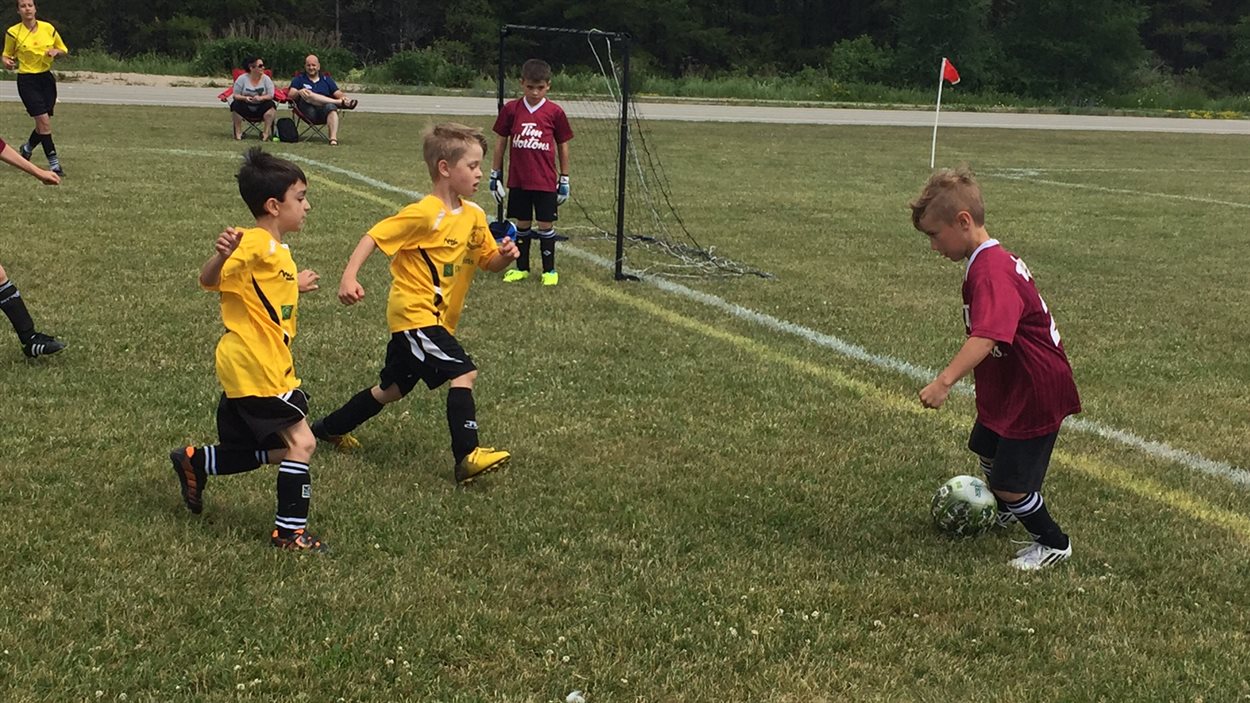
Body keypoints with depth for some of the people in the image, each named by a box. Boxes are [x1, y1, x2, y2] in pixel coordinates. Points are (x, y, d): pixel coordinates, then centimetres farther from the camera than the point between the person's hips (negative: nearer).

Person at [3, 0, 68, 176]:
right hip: (27, 80, -4)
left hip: (47, 78, 4)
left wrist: (56, 51, -8)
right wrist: (7, 63, -17)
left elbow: (64, 50, 14)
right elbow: (7, 56, 6)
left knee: (43, 123, 9)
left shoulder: (48, 28, 2)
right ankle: (53, 162, -10)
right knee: (43, 120, -15)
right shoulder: (13, 33, -5)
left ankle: (27, 148, 39)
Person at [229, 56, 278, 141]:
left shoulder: (266, 79, -3)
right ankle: (238, 132, -15)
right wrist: (244, 98, -27)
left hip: (261, 107, 1)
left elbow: (270, 96, -8)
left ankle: (266, 132, -20)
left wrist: (261, 98, -30)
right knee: (236, 105, -31)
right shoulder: (242, 79, -5)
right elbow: (235, 95, -4)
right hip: (245, 107, -1)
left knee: (271, 105, -29)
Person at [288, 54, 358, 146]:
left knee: (331, 107, -35)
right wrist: (299, 92, -18)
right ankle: (340, 103, -27)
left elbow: (338, 94, 15)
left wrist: (344, 97, -9)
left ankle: (333, 138, -52)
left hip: (325, 112, 1)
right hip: (308, 112, -1)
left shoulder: (327, 80, 26)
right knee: (308, 94, -31)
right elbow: (290, 95, 5)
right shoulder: (299, 79, 21)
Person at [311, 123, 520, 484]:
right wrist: (349, 277, -29)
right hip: (415, 314, -9)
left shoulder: (474, 215, 5)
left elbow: (488, 261, 11)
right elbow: (375, 236, -18)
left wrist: (504, 256, -12)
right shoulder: (424, 214, -18)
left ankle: (330, 428, 38)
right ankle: (467, 457, -20)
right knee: (463, 373, -20)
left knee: (393, 388, 20)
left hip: (436, 319, 9)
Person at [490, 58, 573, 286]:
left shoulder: (555, 113, -4)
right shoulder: (511, 110, -1)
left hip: (546, 182, -2)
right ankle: (521, 268, 23)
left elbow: (563, 146, 4)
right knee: (522, 224, 11)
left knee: (546, 225, 4)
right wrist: (495, 175, 6)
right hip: (518, 180, 2)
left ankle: (549, 270, 15)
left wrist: (564, 180, 5)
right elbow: (501, 143, 7)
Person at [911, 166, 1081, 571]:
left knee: (1009, 482, -4)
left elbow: (987, 337, -44)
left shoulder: (991, 271, -29)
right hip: (1007, 388, 11)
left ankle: (1053, 545, 20)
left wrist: (944, 381, -53)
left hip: (1034, 394, -11)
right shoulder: (992, 261, 6)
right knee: (987, 452, 29)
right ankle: (1008, 513, 56)